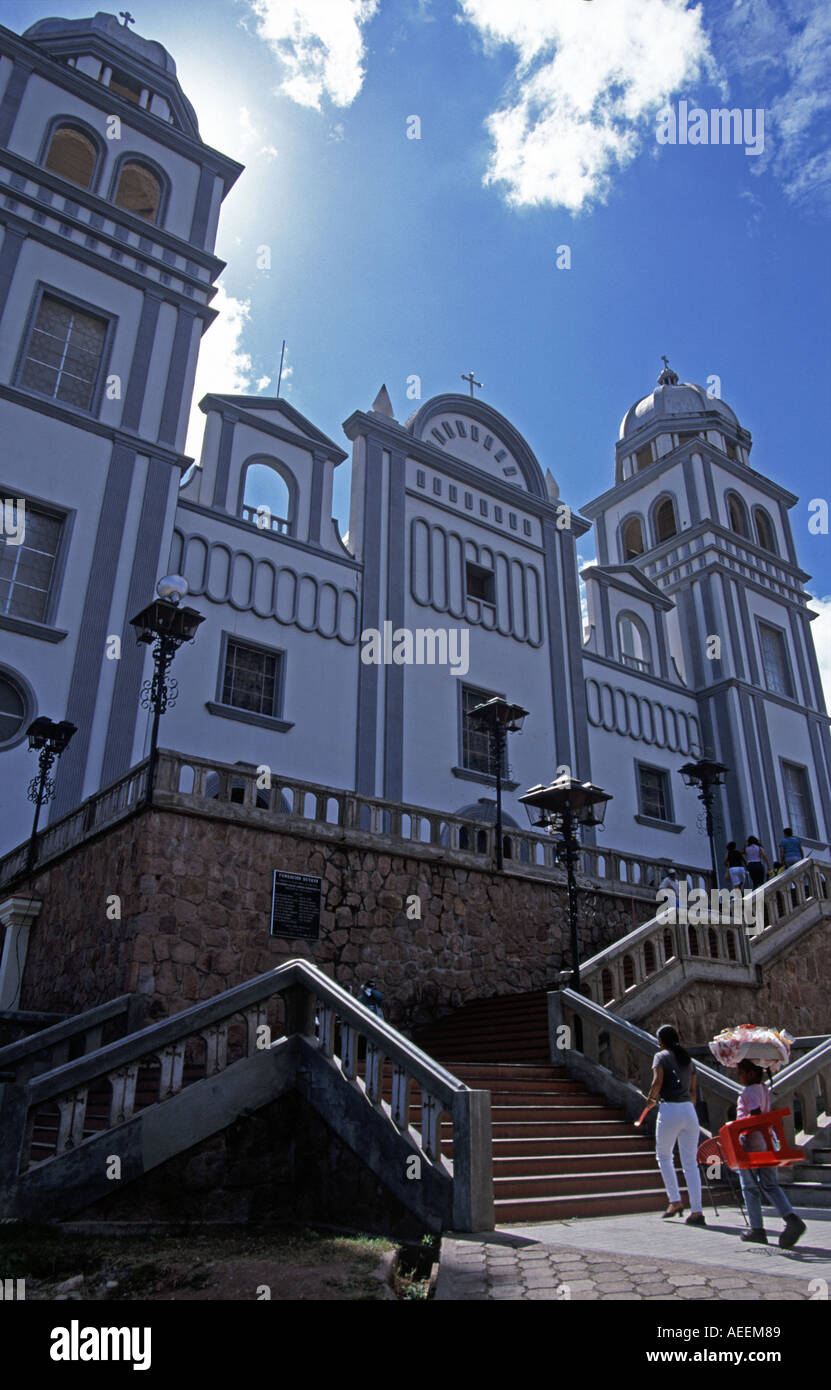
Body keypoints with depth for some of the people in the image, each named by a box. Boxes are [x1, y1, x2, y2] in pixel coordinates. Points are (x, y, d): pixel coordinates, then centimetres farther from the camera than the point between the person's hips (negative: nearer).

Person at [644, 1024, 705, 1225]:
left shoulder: (661, 1056, -2)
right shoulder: (687, 1059, 16)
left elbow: (657, 1082, -16)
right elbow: (693, 1091, 18)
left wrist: (651, 1098, 0)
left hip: (669, 1110, -5)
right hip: (689, 1110, 5)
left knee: (663, 1156, 14)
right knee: (690, 1162, 6)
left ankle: (675, 1200, 9)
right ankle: (696, 1210, 2)